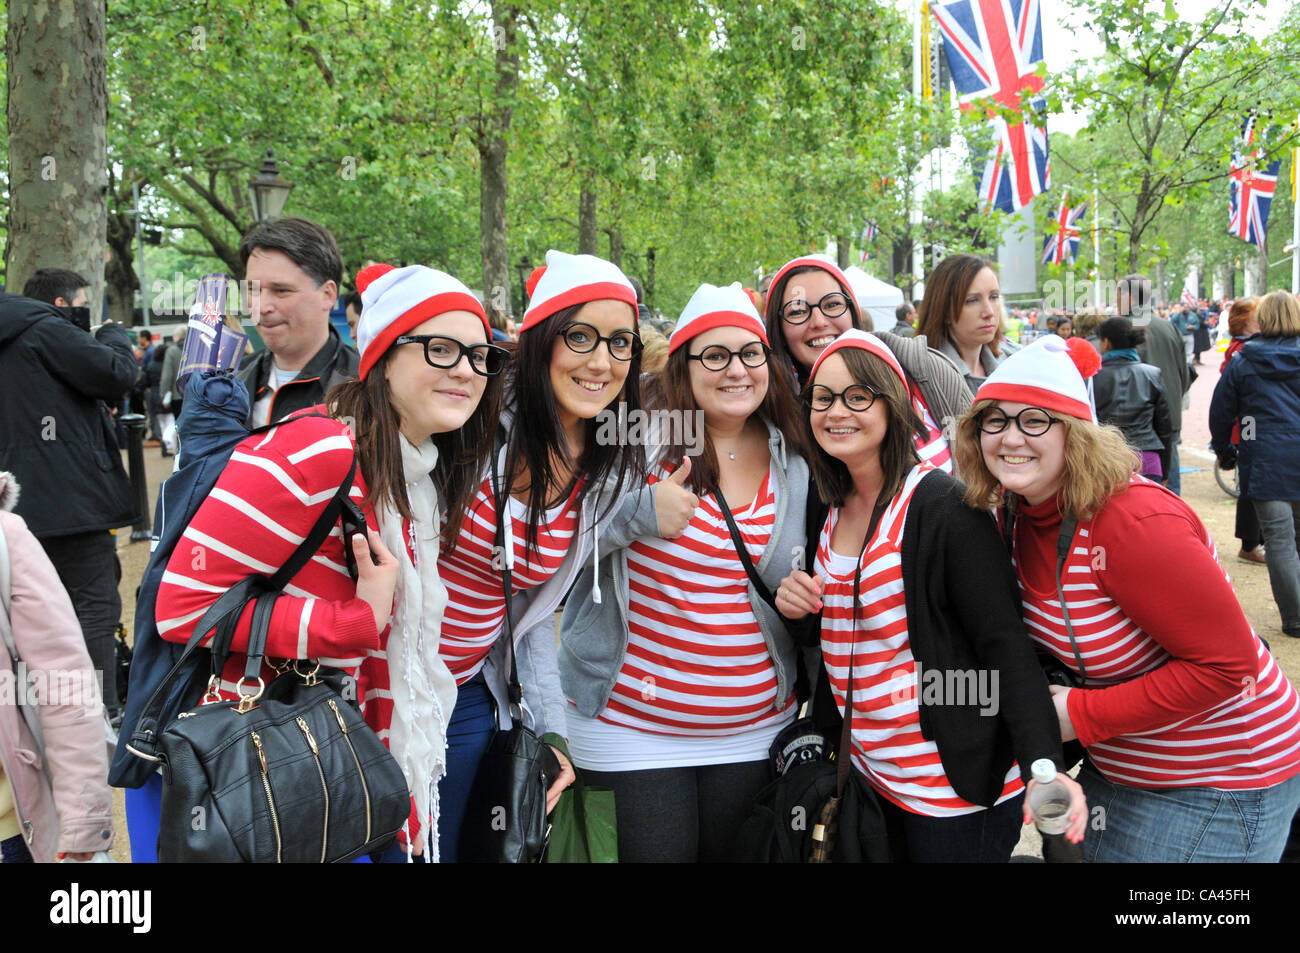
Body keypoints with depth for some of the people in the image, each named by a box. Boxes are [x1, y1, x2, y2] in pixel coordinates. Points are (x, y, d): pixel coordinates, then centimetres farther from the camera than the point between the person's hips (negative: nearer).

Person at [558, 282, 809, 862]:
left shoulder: (794, 463, 4)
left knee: (728, 854, 15)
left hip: (755, 726, 4)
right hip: (632, 724, -4)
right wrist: (639, 514, -24)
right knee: (656, 853, 1)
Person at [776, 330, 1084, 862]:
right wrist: (798, 607, -4)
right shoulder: (832, 509, 5)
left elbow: (1005, 647, -19)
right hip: (873, 774, 7)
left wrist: (1043, 764, -31)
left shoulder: (944, 507, -16)